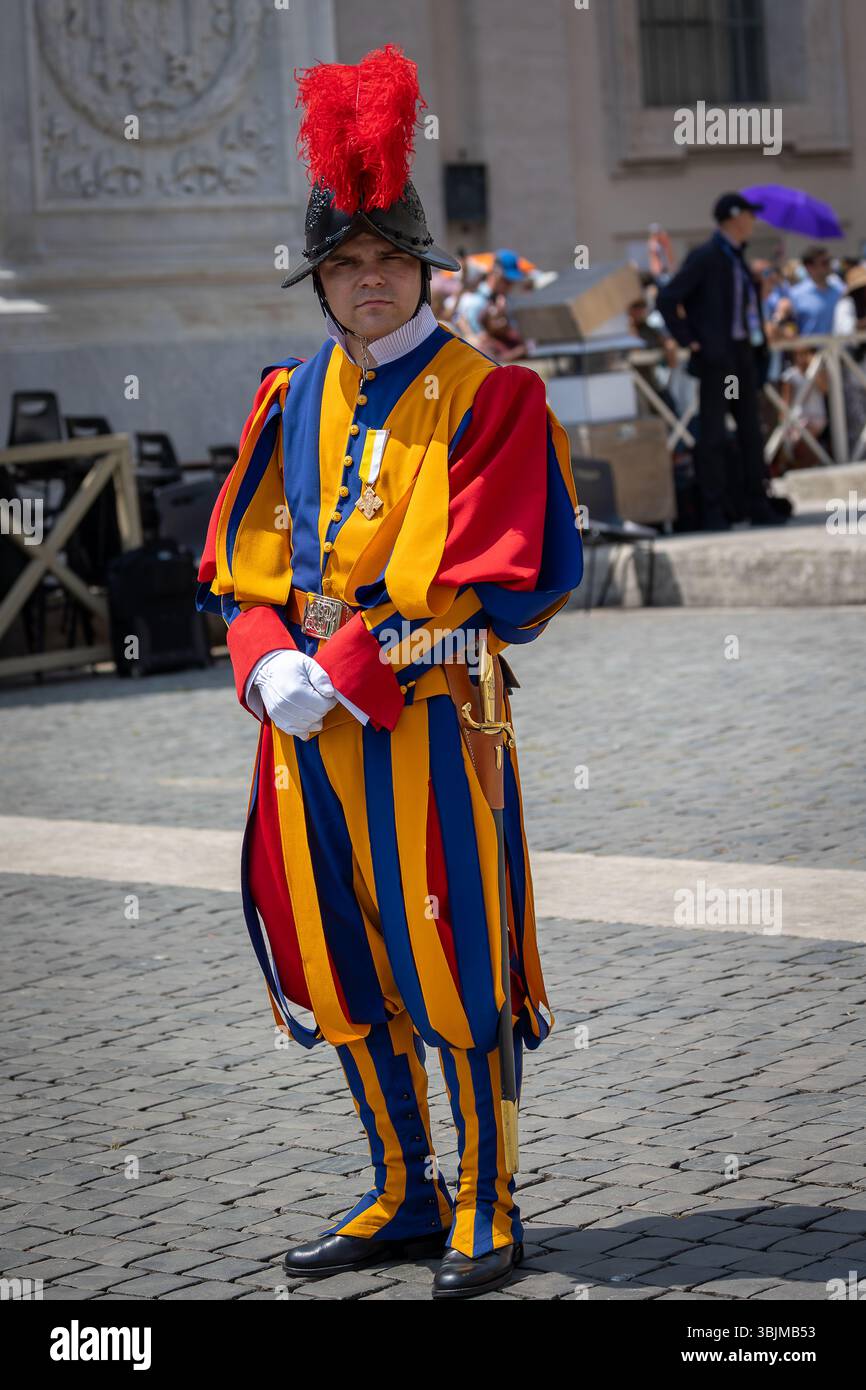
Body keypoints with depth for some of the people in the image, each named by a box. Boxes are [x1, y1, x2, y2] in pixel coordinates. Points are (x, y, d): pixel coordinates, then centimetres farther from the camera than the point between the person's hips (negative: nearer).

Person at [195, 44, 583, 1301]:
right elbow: (238, 560, 11)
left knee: (455, 974, -2)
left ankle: (487, 1211, 12)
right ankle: (404, 1198, 26)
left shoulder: (487, 395, -6)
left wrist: (345, 674, -17)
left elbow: (490, 580, -13)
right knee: (342, 973, 12)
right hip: (306, 724, 6)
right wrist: (270, 664, -9)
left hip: (431, 722, -6)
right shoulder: (290, 401, 12)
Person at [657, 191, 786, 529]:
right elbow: (666, 300, -15)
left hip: (744, 355, 8)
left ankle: (757, 505, 15)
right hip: (717, 358, -8)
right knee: (714, 435, -4)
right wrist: (688, 341, -14)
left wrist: (759, 344, 14)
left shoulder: (737, 258, 15)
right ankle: (714, 511, -1)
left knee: (751, 432, 10)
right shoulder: (705, 257, -10)